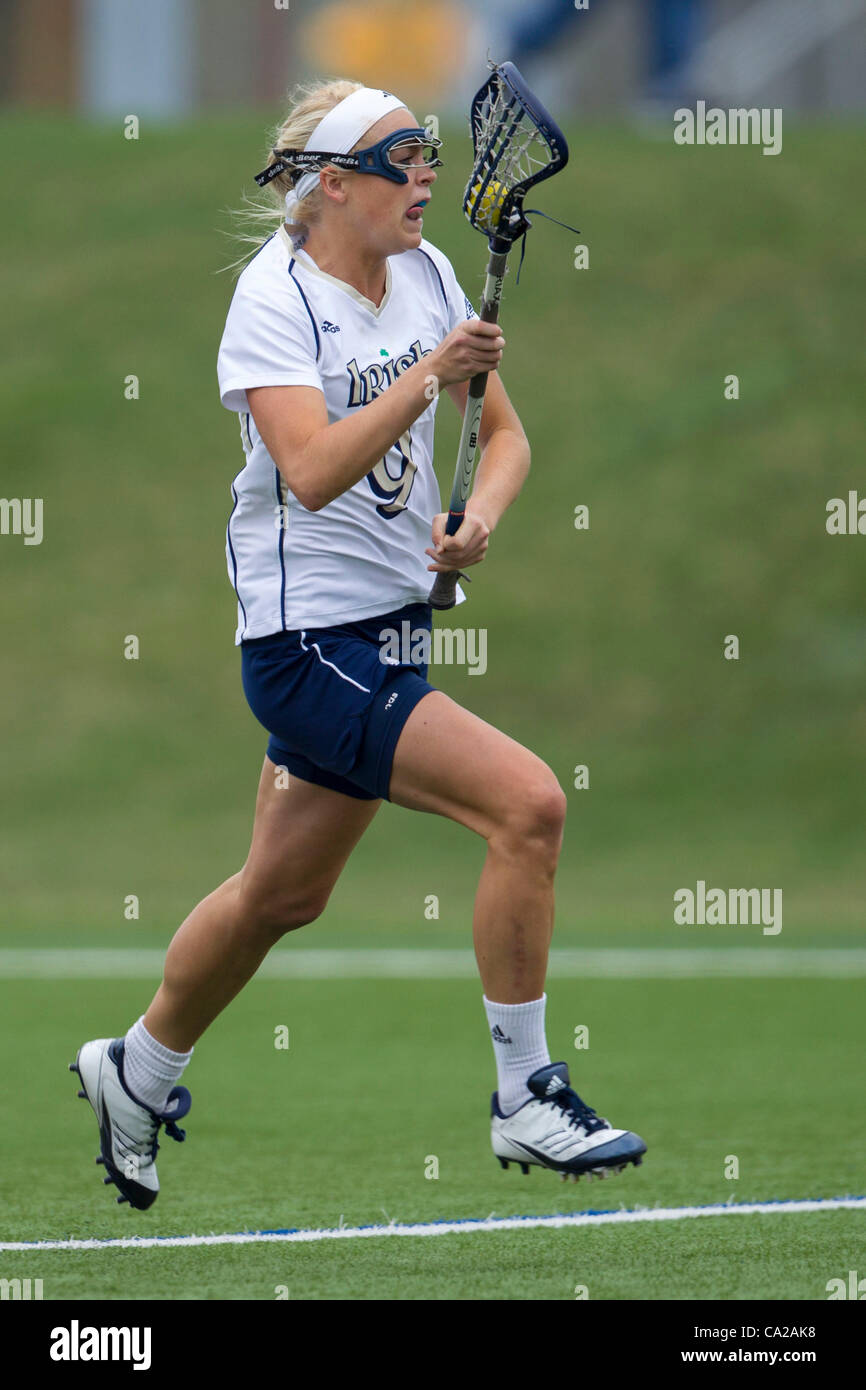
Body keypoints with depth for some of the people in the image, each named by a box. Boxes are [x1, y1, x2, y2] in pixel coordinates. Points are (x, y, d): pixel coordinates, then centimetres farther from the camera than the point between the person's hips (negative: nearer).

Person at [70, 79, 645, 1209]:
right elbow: (313, 469, -28)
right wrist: (427, 377, -35)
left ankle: (137, 1073, 41)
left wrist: (477, 519, -8)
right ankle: (525, 1101, -12)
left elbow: (505, 435, 11)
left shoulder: (426, 274, 5)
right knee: (527, 801, -21)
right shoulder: (274, 299, -15)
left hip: (390, 625, 8)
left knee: (281, 895, 19)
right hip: (308, 640, -8)